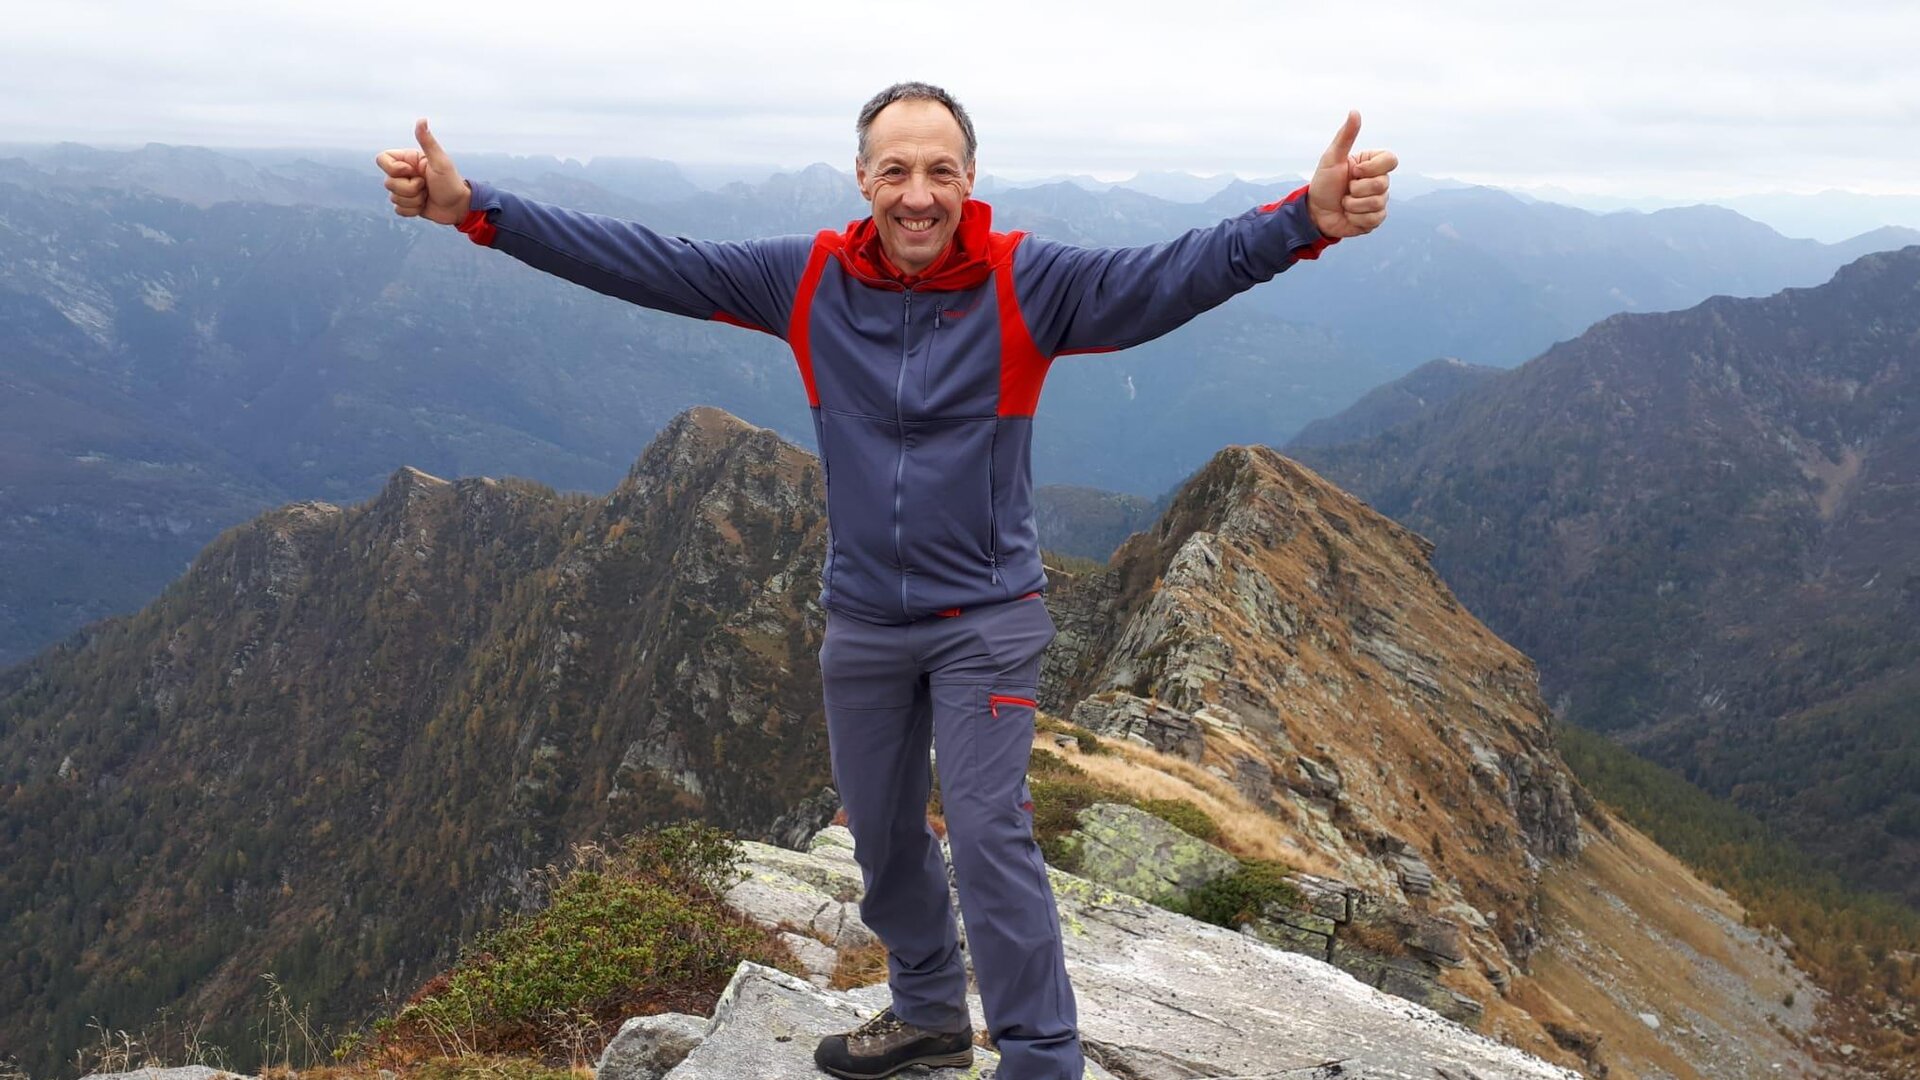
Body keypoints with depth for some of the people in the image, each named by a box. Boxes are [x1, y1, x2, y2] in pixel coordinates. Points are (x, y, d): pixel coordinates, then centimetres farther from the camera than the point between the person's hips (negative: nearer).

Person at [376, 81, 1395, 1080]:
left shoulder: (1026, 282, -14)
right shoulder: (808, 279, -6)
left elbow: (1170, 276, -28)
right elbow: (642, 262, -6)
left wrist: (1305, 220, -46)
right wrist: (475, 207, -12)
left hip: (987, 615, -4)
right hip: (862, 617, 4)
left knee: (988, 832, -11)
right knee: (880, 832, 17)